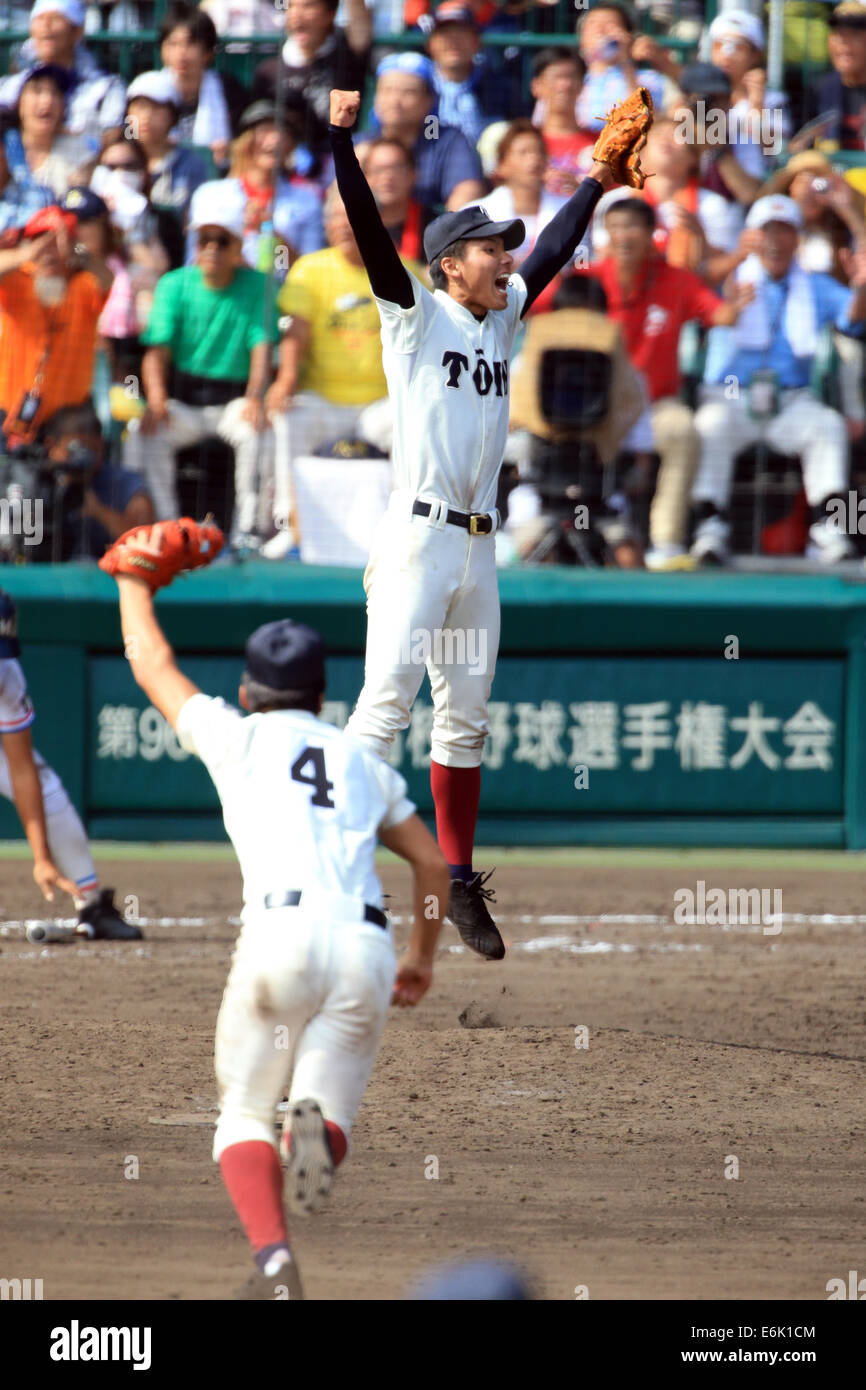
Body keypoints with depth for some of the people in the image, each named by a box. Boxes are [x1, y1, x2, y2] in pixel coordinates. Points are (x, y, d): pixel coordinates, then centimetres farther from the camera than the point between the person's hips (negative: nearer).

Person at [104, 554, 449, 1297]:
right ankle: (317, 1127, -29)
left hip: (281, 933, -3)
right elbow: (433, 861, 23)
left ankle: (273, 1257, -21)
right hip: (367, 949, 3)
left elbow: (152, 663, 30)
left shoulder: (238, 738, 17)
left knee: (245, 1116, 6)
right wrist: (422, 957, 36)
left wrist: (134, 584, 48)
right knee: (330, 1107, 11)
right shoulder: (364, 762, 25)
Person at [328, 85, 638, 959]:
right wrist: (340, 139, -24)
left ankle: (460, 883, 16)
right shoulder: (416, 314, -2)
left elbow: (552, 253, 25)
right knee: (386, 701, -16)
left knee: (466, 718, 10)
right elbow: (370, 234, -13)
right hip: (417, 538, -7)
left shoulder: (503, 319, 16)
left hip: (479, 549, 7)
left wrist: (596, 181, 23)